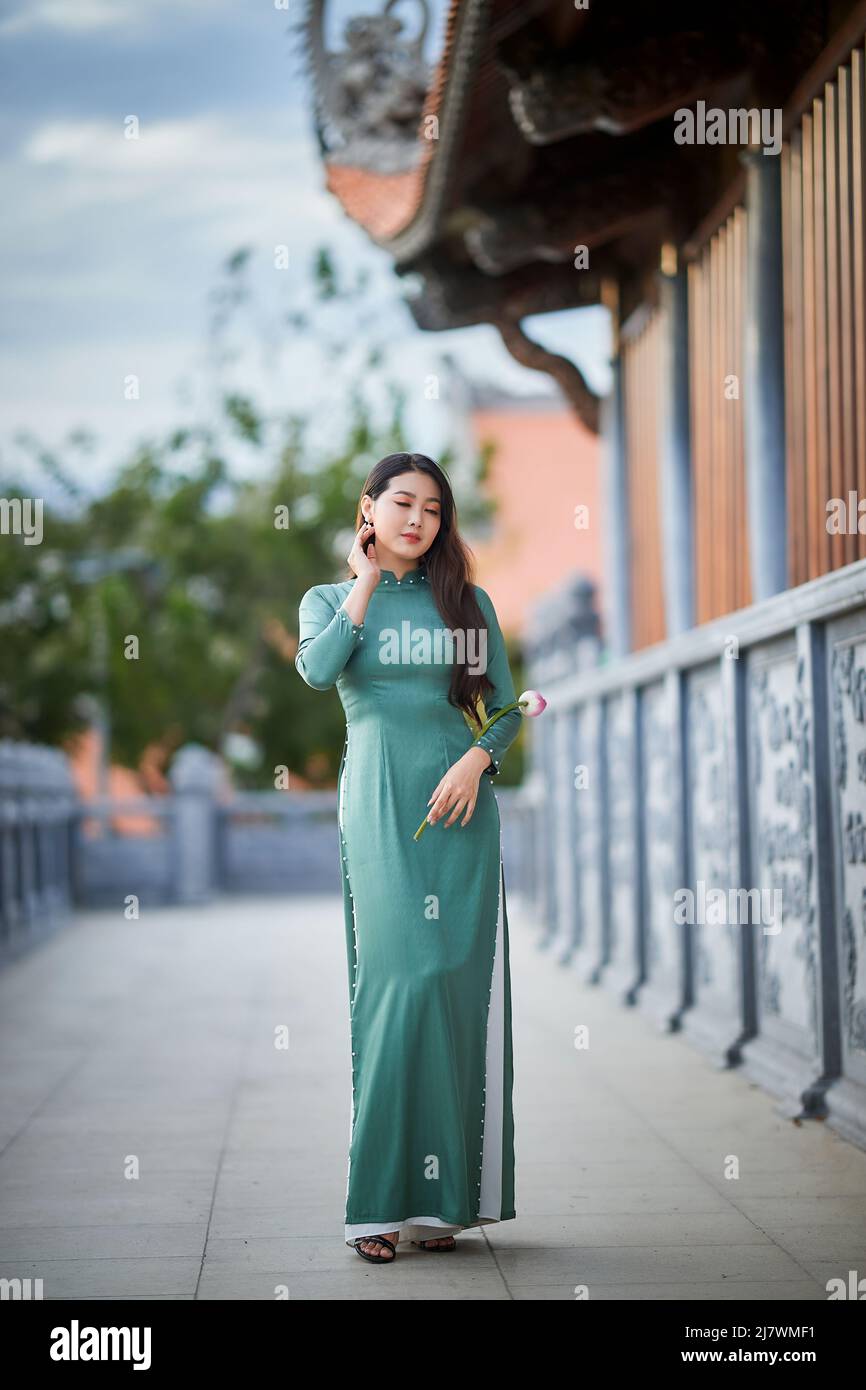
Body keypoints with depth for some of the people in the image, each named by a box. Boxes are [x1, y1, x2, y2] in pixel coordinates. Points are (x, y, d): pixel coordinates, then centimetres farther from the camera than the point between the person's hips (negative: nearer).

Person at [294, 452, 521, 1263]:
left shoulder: (469, 603, 15)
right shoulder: (331, 600, 12)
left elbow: (507, 707, 11)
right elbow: (316, 670, -11)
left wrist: (476, 758, -8)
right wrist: (366, 584, -1)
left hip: (460, 806, 2)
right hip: (379, 808, -2)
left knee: (460, 990, -3)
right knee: (397, 980, -12)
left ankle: (441, 1197, 2)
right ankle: (378, 1202, -9)